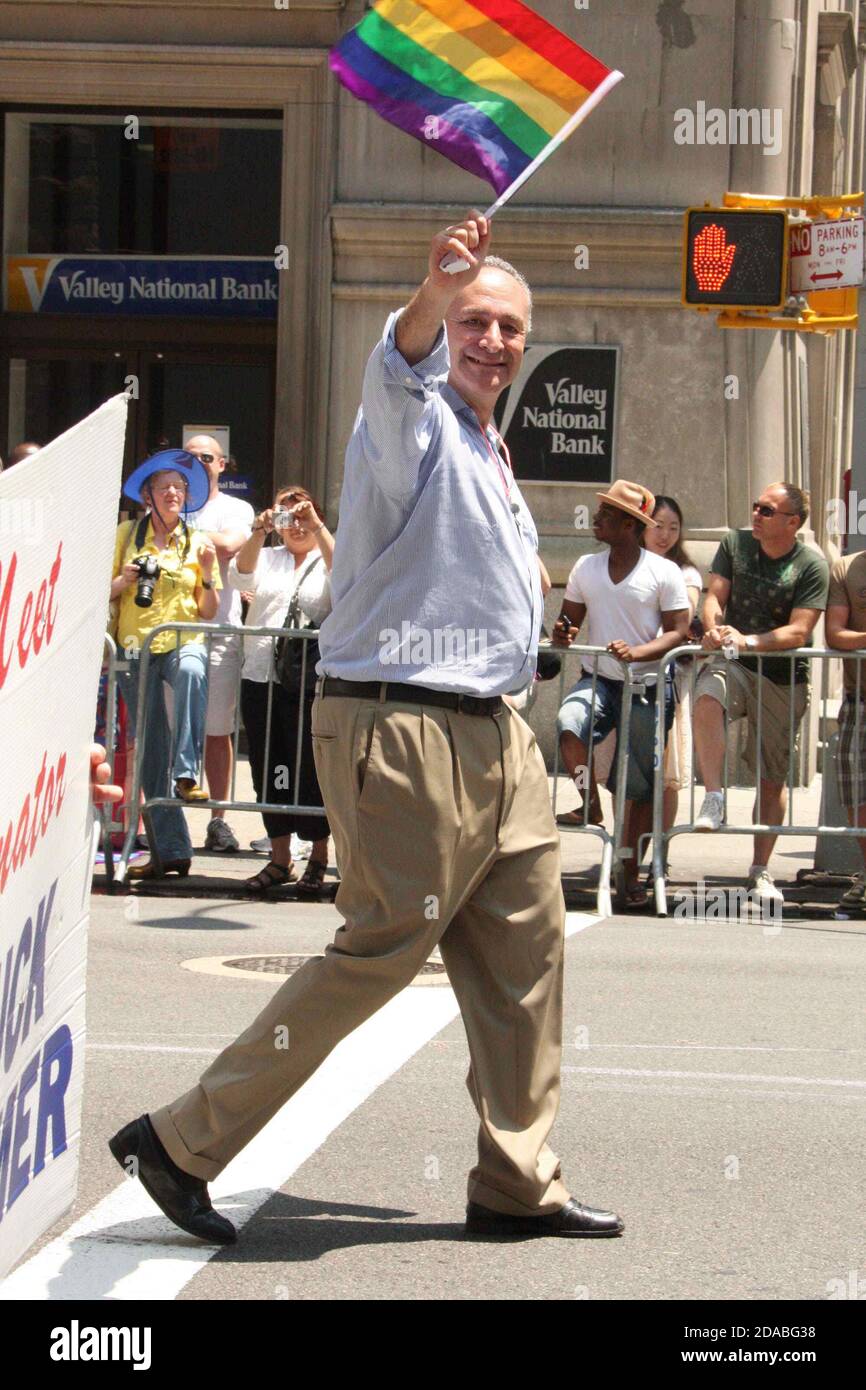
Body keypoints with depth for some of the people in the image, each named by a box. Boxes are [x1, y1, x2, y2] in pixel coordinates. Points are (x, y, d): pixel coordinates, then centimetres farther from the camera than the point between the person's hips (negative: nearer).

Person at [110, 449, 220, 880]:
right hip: (135, 647, 1)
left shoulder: (197, 543, 9)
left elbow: (208, 613, 8)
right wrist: (124, 580, -9)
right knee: (150, 749, -1)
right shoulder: (127, 534, 8)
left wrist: (207, 573, -8)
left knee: (191, 672, -39)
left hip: (183, 642, -1)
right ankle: (169, 849, 3)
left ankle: (187, 775, -38)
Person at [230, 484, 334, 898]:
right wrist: (260, 530, -14)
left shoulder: (326, 560, 9)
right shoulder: (267, 558, 18)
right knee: (268, 770, 5)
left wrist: (316, 525, -17)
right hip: (260, 677, 4)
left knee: (309, 769, -5)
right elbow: (240, 576, -2)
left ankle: (318, 860, 3)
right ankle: (279, 860, 13)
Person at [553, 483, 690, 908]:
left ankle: (631, 873, 13)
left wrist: (636, 652, -23)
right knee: (569, 722, -31)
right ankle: (590, 802, -11)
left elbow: (678, 632, -7)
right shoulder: (586, 568, 9)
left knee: (641, 786, 3)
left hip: (647, 686, -2)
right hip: (598, 680, 3)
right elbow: (569, 618, 15)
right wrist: (561, 635, -10)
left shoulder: (664, 572, -5)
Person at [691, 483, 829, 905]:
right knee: (708, 698, -36)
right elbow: (714, 596, 0)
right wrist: (715, 629, -23)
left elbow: (798, 632, -12)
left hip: (785, 678, -1)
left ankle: (760, 872, 13)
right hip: (733, 664, 1)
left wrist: (749, 641, -27)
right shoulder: (734, 544, 4)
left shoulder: (812, 566, -5)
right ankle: (713, 799, -33)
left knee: (773, 779, 3)